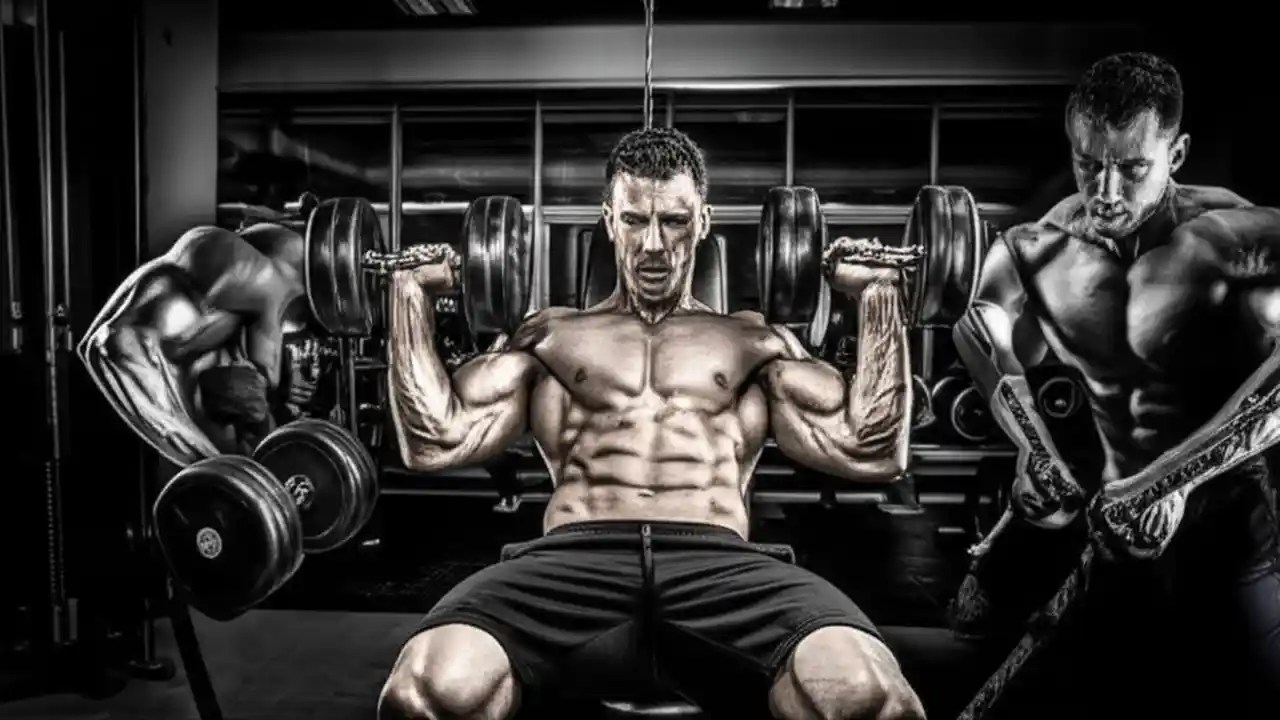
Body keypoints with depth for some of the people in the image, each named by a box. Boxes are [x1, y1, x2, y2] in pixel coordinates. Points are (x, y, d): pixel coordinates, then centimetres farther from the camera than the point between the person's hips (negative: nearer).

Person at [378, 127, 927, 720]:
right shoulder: (551, 334, 23)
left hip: (720, 565, 0)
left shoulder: (754, 340, 23)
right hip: (573, 560, 1)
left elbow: (871, 453, 12)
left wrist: (879, 294, 13)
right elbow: (435, 443, 11)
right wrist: (411, 290, 14)